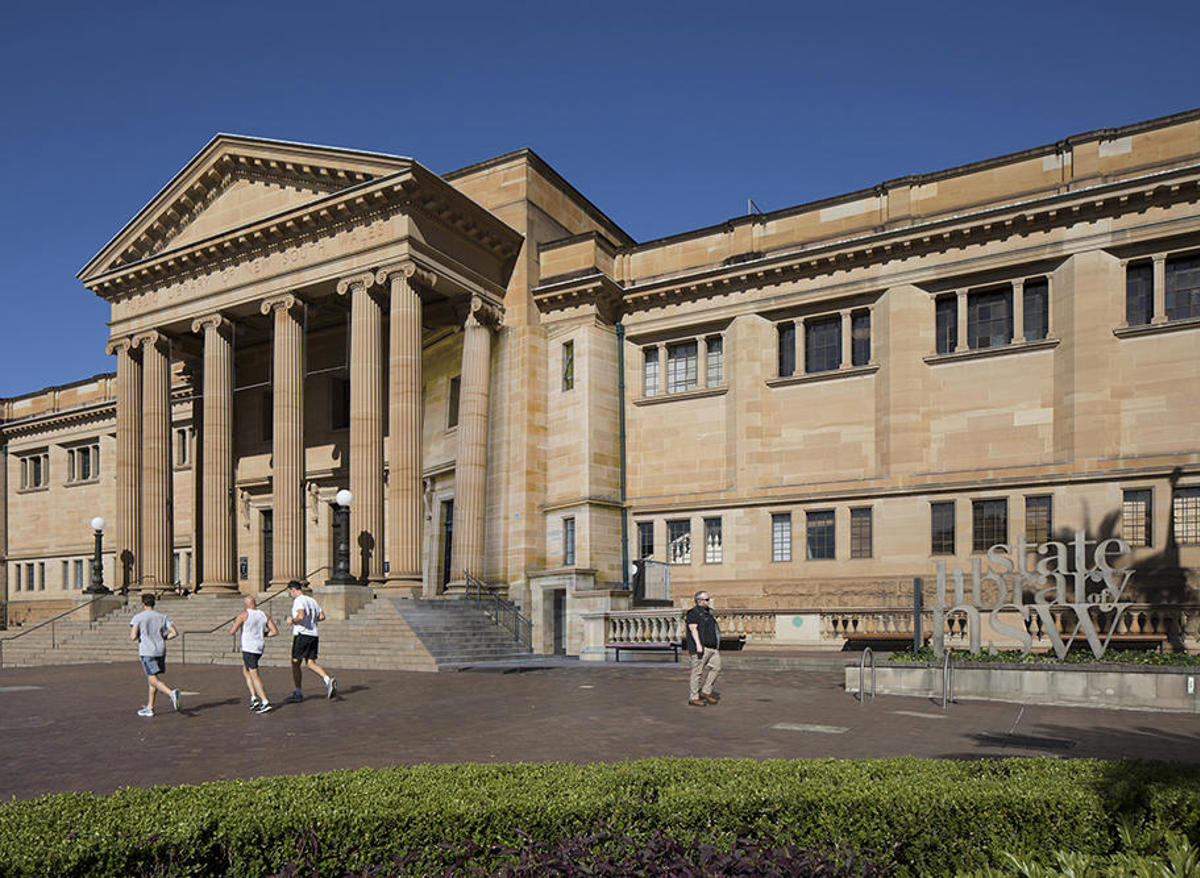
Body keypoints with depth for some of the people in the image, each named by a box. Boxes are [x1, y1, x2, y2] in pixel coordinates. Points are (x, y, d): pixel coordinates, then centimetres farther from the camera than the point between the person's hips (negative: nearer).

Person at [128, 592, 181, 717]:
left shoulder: (138, 617, -3)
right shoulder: (161, 617, 9)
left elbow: (133, 636, -12)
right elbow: (175, 633, 2)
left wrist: (136, 639, 11)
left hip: (147, 652, -5)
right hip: (161, 651, 5)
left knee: (154, 681, -9)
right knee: (150, 679, 18)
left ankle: (171, 693, -34)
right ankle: (149, 708, 21)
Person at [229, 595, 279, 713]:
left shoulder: (243, 614, -7)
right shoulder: (264, 615, 9)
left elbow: (232, 631, -9)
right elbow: (275, 631, 5)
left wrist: (234, 624, 12)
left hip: (248, 649, -7)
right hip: (259, 649, 7)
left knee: (254, 676, -5)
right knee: (245, 671, 24)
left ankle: (265, 702, -11)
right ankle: (254, 697, 16)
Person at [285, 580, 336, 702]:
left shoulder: (298, 600, -9)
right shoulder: (311, 600, 17)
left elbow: (301, 616, -25)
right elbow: (322, 616, 19)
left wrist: (292, 620, -7)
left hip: (302, 634, -8)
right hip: (313, 634, 8)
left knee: (296, 663, 4)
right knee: (311, 663, 8)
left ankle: (298, 693, 8)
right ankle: (328, 680, -14)